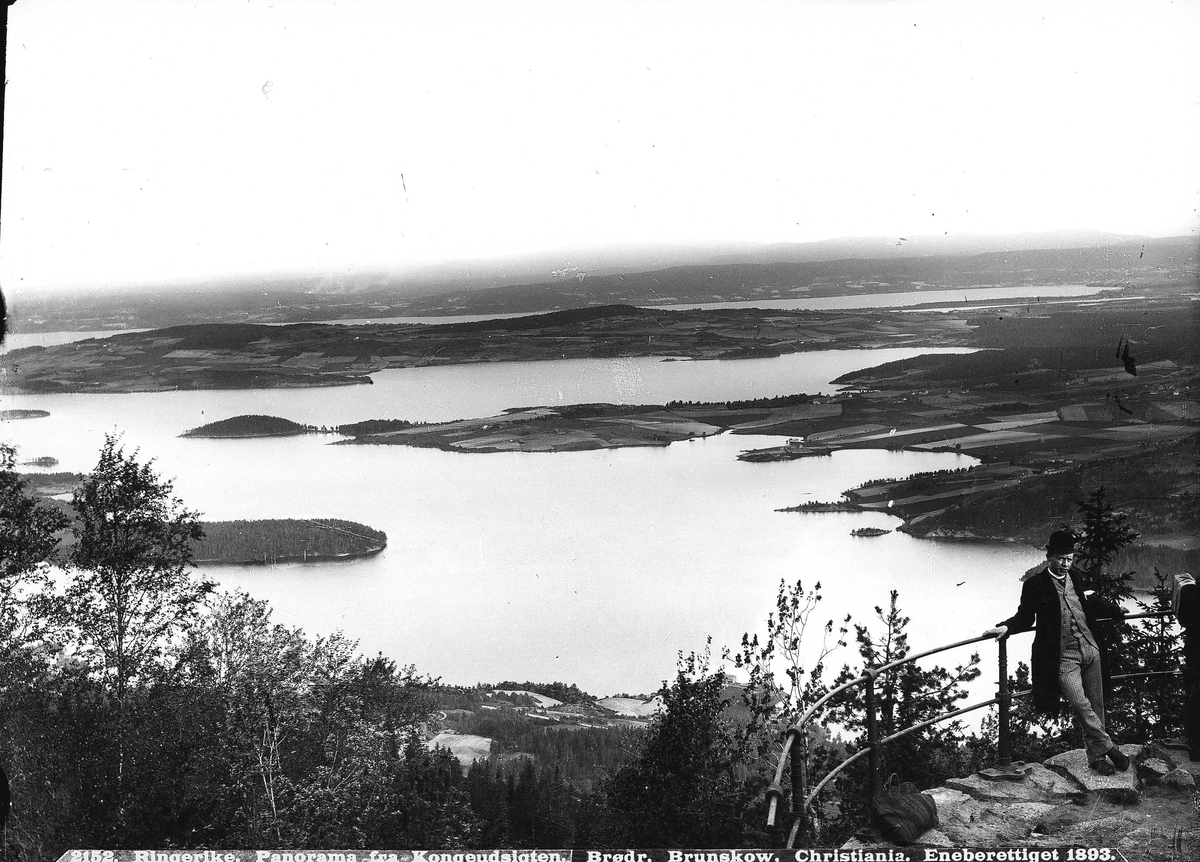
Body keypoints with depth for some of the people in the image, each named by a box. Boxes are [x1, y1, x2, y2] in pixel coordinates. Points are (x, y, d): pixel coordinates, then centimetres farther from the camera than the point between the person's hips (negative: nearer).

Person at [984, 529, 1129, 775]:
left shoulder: (1076, 576, 8)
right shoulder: (1035, 584, -7)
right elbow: (1025, 617, 0)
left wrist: (1115, 611, 38)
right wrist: (1005, 627, -18)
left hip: (1090, 648, 5)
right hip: (1063, 656, -5)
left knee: (1096, 706, 9)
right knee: (1079, 705, -17)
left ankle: (1097, 756, 20)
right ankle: (1108, 747, -4)